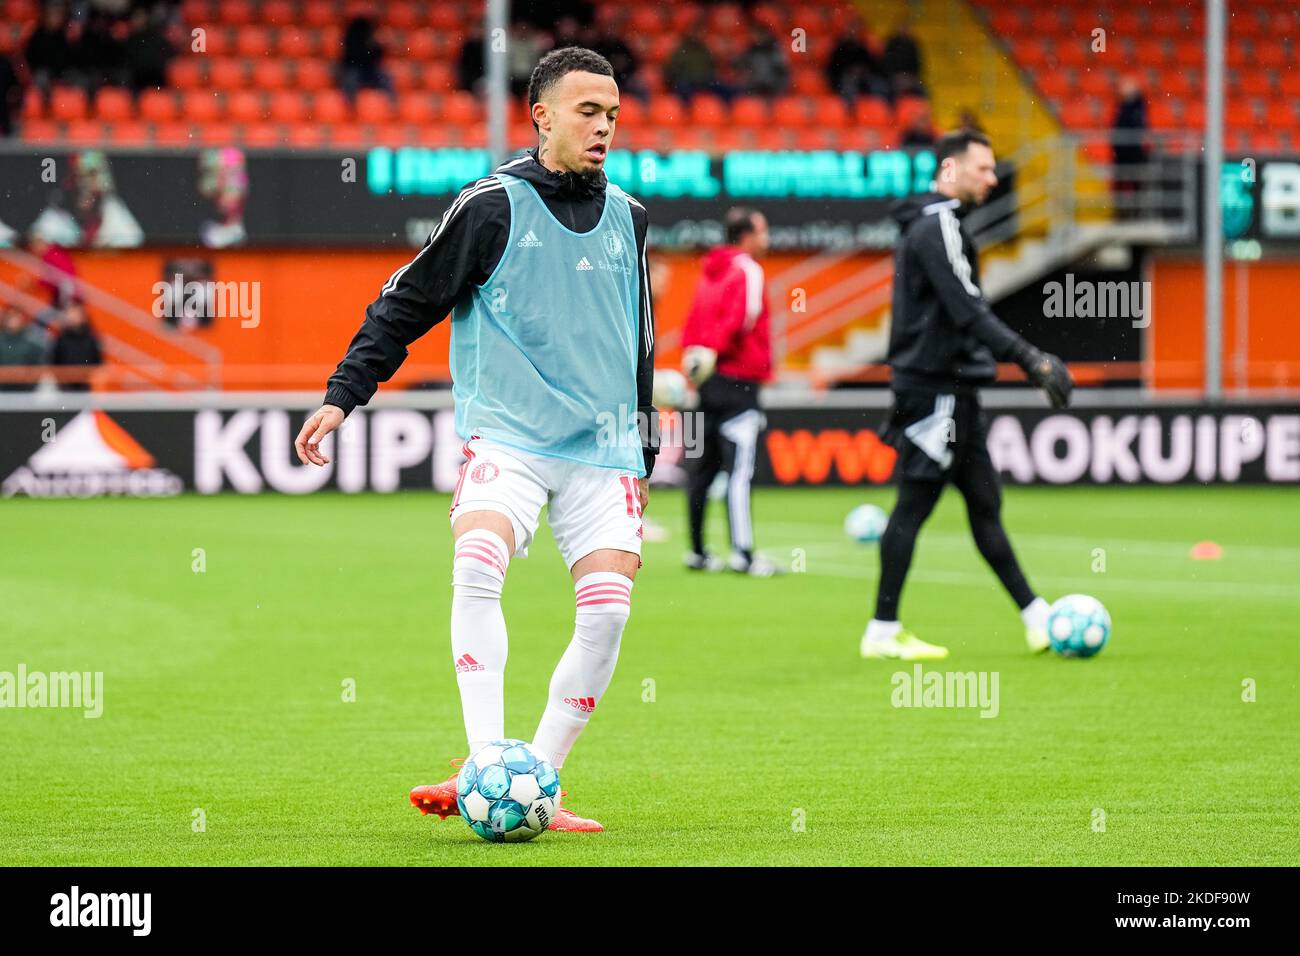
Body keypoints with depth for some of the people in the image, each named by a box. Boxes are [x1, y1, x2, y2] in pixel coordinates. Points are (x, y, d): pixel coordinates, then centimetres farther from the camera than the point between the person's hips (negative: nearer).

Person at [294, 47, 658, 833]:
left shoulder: (627, 219, 14)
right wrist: (341, 397, -5)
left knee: (608, 609, -11)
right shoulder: (493, 206, -2)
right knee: (476, 570, -28)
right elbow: (405, 304, 3)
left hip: (602, 448, 4)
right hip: (506, 435, -4)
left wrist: (643, 459, 27)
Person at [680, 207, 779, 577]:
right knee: (739, 469, -12)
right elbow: (741, 318, -21)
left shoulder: (710, 272, 16)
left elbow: (694, 320, 16)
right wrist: (714, 351, -24)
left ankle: (697, 551, 15)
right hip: (738, 380, -8)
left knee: (703, 469, 12)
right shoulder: (747, 271, -8)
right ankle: (742, 553, -18)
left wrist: (692, 355, 12)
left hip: (707, 380, 8)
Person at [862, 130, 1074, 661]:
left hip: (949, 390, 11)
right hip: (936, 387, -11)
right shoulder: (936, 227, -14)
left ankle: (1036, 619, 11)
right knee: (915, 503, -6)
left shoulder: (933, 224, 18)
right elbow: (967, 311, -23)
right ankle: (884, 632, -2)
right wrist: (1030, 359, -26)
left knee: (984, 502, 9)